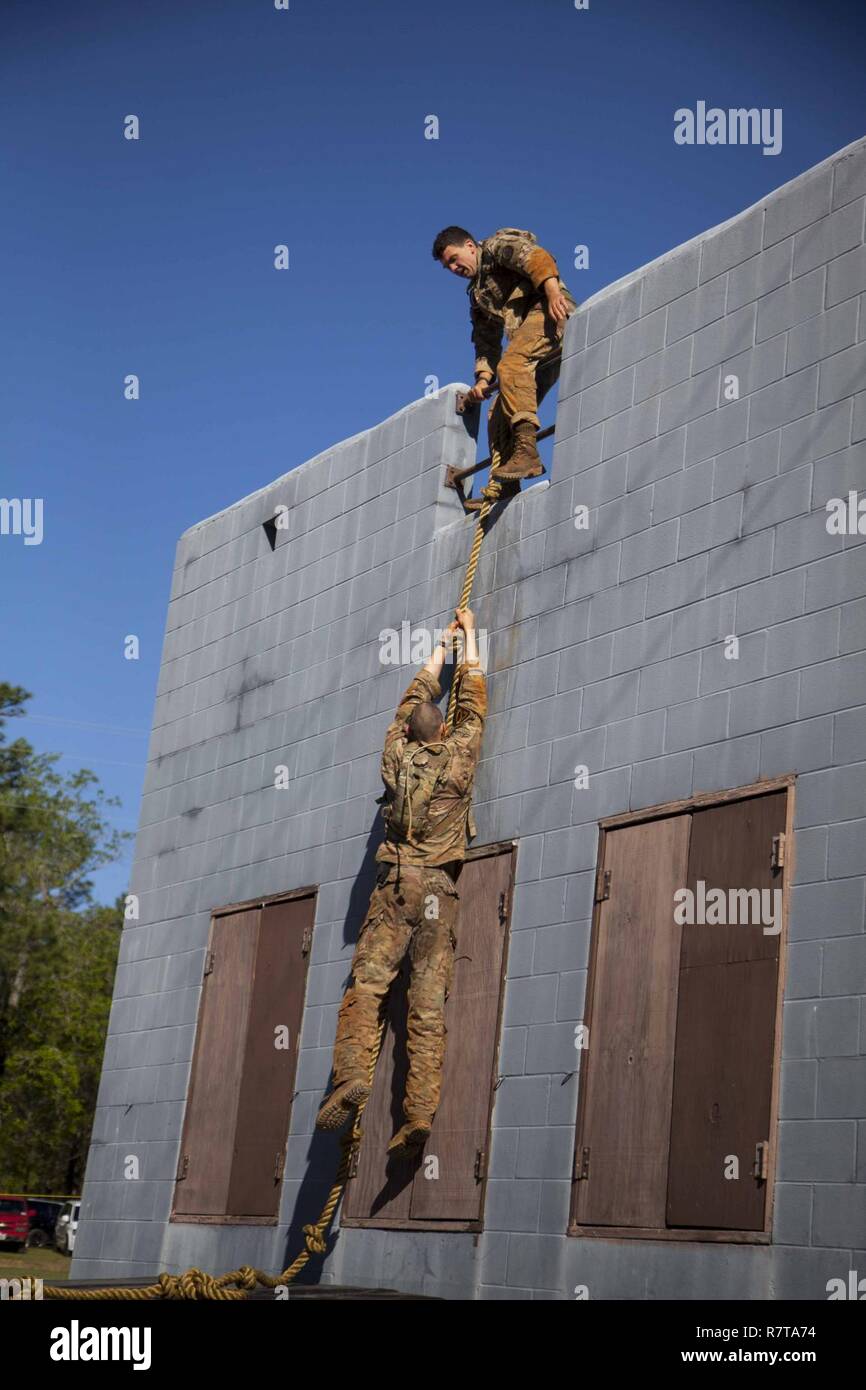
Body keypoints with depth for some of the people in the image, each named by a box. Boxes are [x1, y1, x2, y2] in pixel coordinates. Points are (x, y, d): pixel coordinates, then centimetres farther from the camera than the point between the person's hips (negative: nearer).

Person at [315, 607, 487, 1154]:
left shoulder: (397, 753, 10)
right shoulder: (459, 753, 7)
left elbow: (416, 696, 27)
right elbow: (473, 700, 21)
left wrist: (442, 645, 39)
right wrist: (468, 637, 32)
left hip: (395, 883, 0)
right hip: (440, 888, 0)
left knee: (366, 983, -6)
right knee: (429, 1003, -6)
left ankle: (353, 1074, -28)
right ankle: (420, 1111, -13)